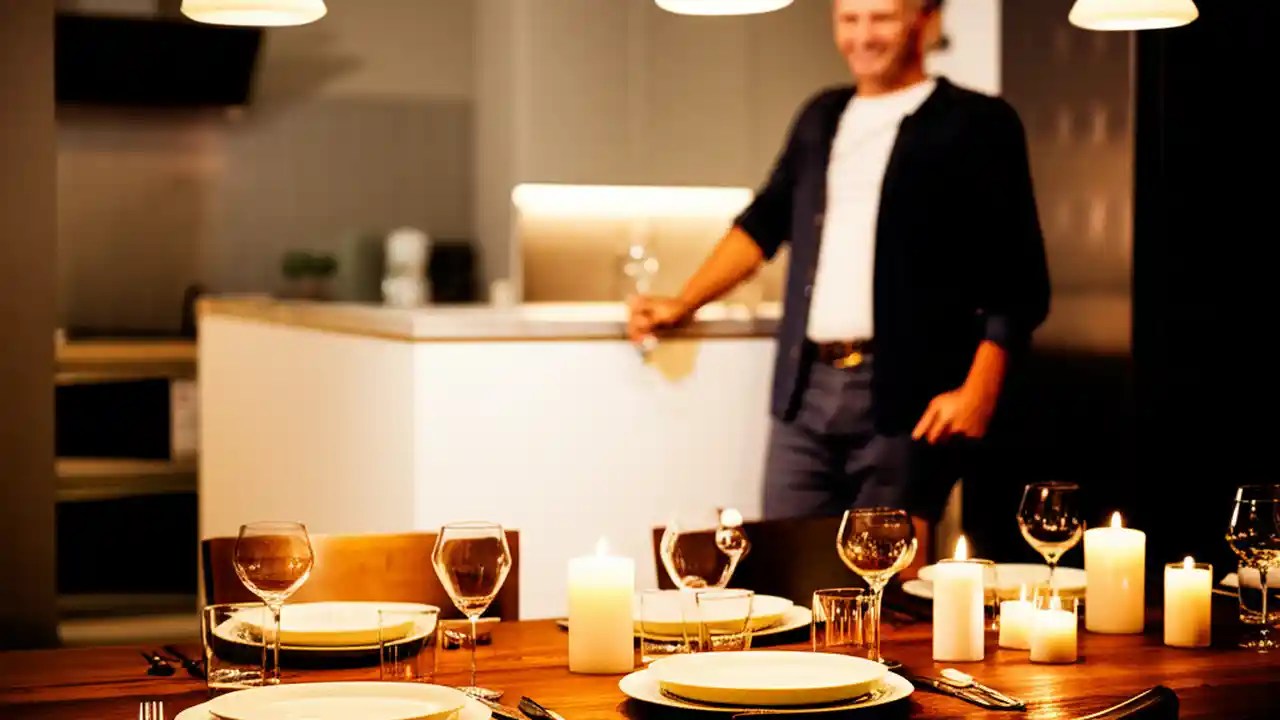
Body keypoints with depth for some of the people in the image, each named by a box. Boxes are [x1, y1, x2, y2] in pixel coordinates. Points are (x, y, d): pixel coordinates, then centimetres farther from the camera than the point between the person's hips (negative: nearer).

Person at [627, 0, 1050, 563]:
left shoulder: (977, 125, 2)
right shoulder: (821, 119, 19)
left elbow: (1016, 278, -2)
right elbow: (765, 221, 29)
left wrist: (978, 390, -12)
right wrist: (684, 303, 19)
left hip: (904, 394, -5)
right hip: (806, 389, 5)